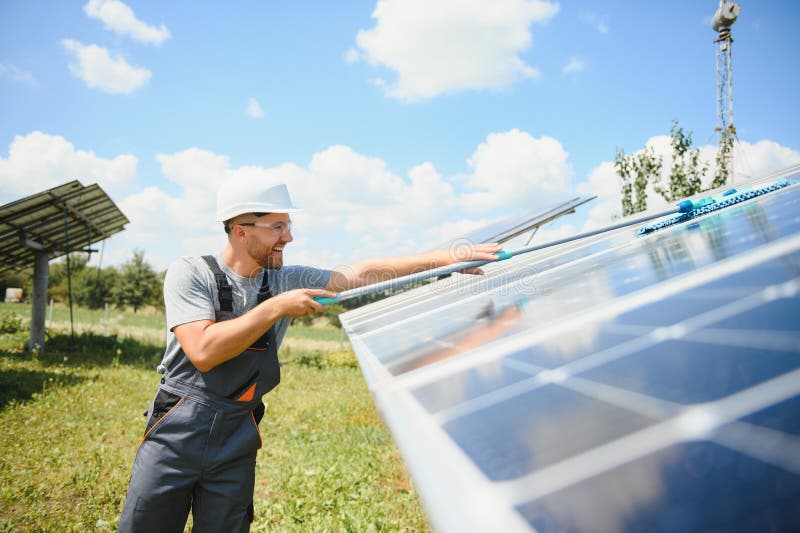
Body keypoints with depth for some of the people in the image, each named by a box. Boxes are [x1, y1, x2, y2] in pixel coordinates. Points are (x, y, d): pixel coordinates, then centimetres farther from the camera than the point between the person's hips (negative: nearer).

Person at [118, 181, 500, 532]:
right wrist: (276, 308, -22)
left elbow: (361, 274, -5)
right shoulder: (190, 273, -11)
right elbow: (203, 352, -23)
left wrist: (448, 257, -11)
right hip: (177, 433, -3)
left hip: (237, 444, 3)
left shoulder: (286, 281, 0)